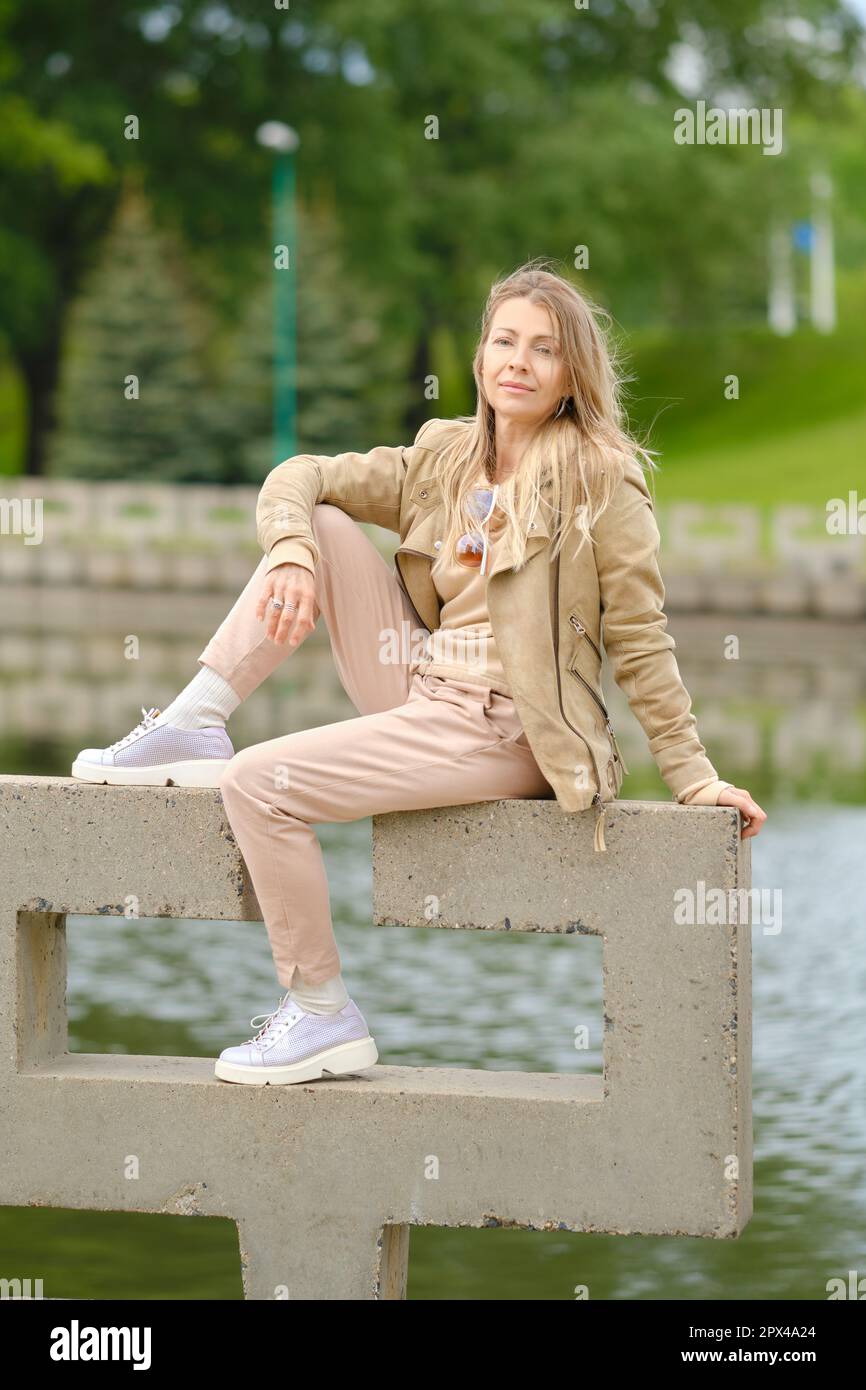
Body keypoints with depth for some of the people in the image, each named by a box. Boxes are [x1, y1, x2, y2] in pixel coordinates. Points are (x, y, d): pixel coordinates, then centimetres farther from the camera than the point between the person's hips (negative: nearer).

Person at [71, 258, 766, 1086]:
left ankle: (324, 1015, -5)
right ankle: (190, 730, -1)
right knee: (319, 528, 0)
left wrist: (693, 777, -10)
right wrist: (291, 552, -13)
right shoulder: (445, 457, 10)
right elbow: (297, 479, 9)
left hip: (504, 734, -7)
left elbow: (640, 643, -7)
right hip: (422, 690, 7)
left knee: (258, 783, -17)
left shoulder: (600, 478, -8)